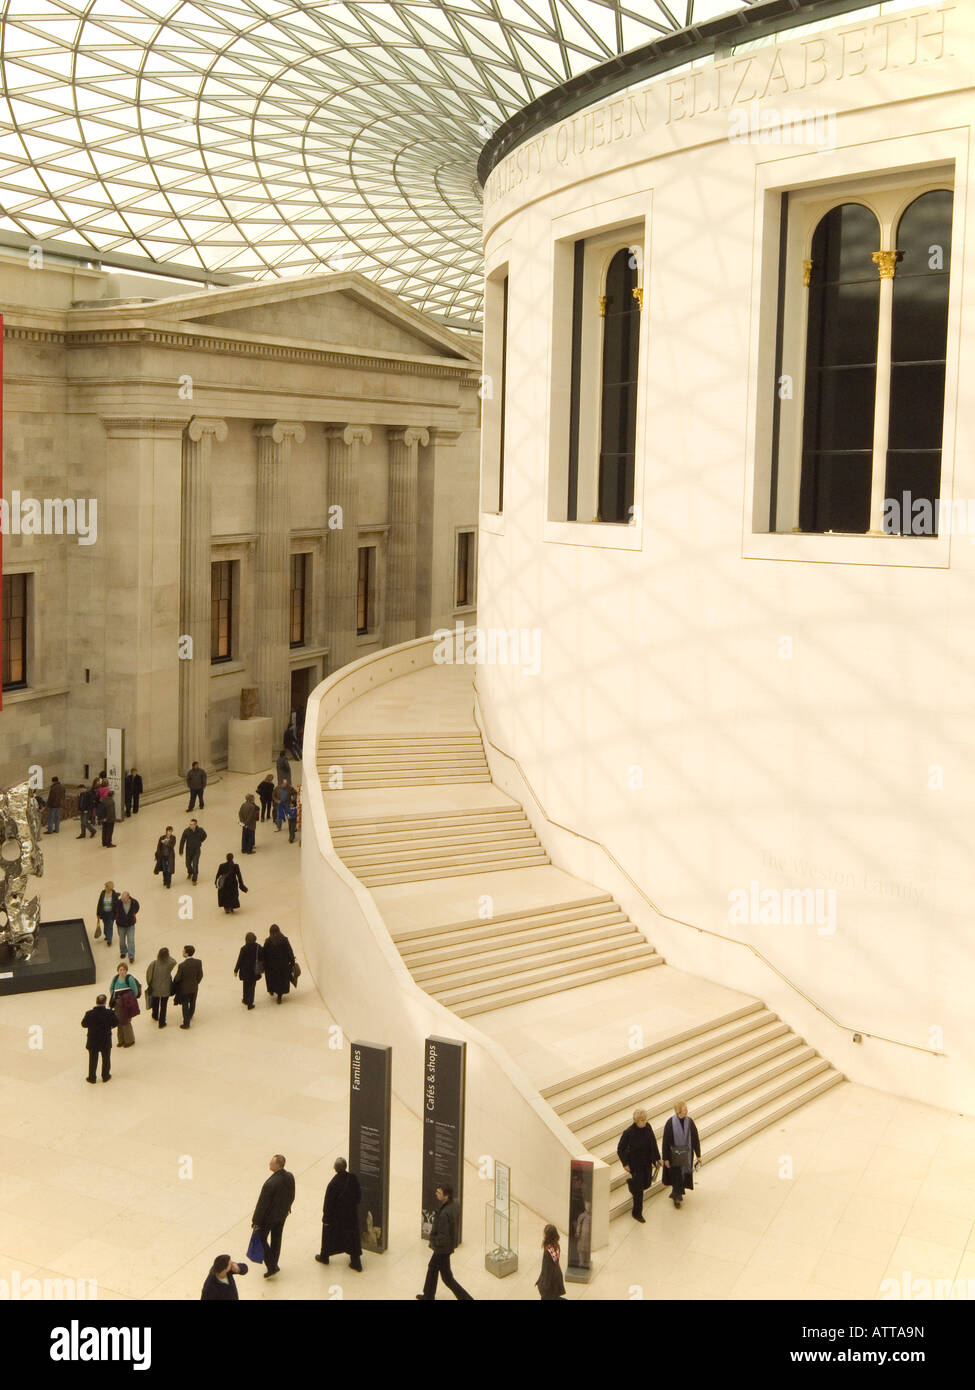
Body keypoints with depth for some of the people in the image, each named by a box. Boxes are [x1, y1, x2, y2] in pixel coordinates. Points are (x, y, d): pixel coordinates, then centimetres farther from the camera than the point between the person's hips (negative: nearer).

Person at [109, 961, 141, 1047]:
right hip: (118, 1004, 5)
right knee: (119, 1022, 11)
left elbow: (135, 992, -15)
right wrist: (114, 997, 1)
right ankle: (121, 1040, 28)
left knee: (126, 1022, 1)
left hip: (127, 1005, -5)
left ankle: (130, 1041, 20)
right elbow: (111, 989, 14)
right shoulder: (115, 978, -2)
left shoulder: (129, 979, -18)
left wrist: (129, 1000, -13)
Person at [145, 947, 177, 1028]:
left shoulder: (153, 964, -22)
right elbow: (174, 962, -4)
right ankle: (161, 1023, 27)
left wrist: (149, 984, 4)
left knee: (155, 1003, 28)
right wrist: (167, 956, -7)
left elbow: (148, 975, -12)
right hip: (165, 989, -2)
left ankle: (155, 1016, 53)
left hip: (155, 988, 2)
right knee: (163, 1006, 17)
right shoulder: (169, 964, -26)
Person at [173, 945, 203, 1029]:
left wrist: (174, 984, 5)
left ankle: (186, 1023, 27)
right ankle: (190, 1016, 51)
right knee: (192, 1003, 27)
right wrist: (196, 983, 11)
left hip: (184, 988, -4)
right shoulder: (198, 962, -21)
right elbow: (200, 975, -9)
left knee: (185, 1006, 15)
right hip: (194, 987, 4)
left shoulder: (182, 965, -32)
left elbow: (177, 978, -18)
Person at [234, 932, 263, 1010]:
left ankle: (246, 1000, 37)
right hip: (254, 971, 1)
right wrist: (262, 968, 14)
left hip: (245, 971, -1)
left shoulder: (244, 949, -17)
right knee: (252, 986, 10)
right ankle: (250, 1003, 8)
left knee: (246, 986, 21)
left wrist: (236, 970, 0)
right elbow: (262, 959, -1)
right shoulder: (258, 948, -11)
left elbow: (239, 960, -11)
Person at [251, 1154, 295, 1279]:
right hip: (282, 1214, 7)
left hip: (269, 1216, -6)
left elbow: (262, 1203, -24)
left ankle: (272, 1267, 16)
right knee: (276, 1239, 24)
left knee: (261, 1239, 16)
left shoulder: (270, 1183, -35)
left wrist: (256, 1220, -11)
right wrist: (287, 1208, 21)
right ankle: (274, 1264, 40)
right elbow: (291, 1196, 3)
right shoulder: (290, 1176, -14)